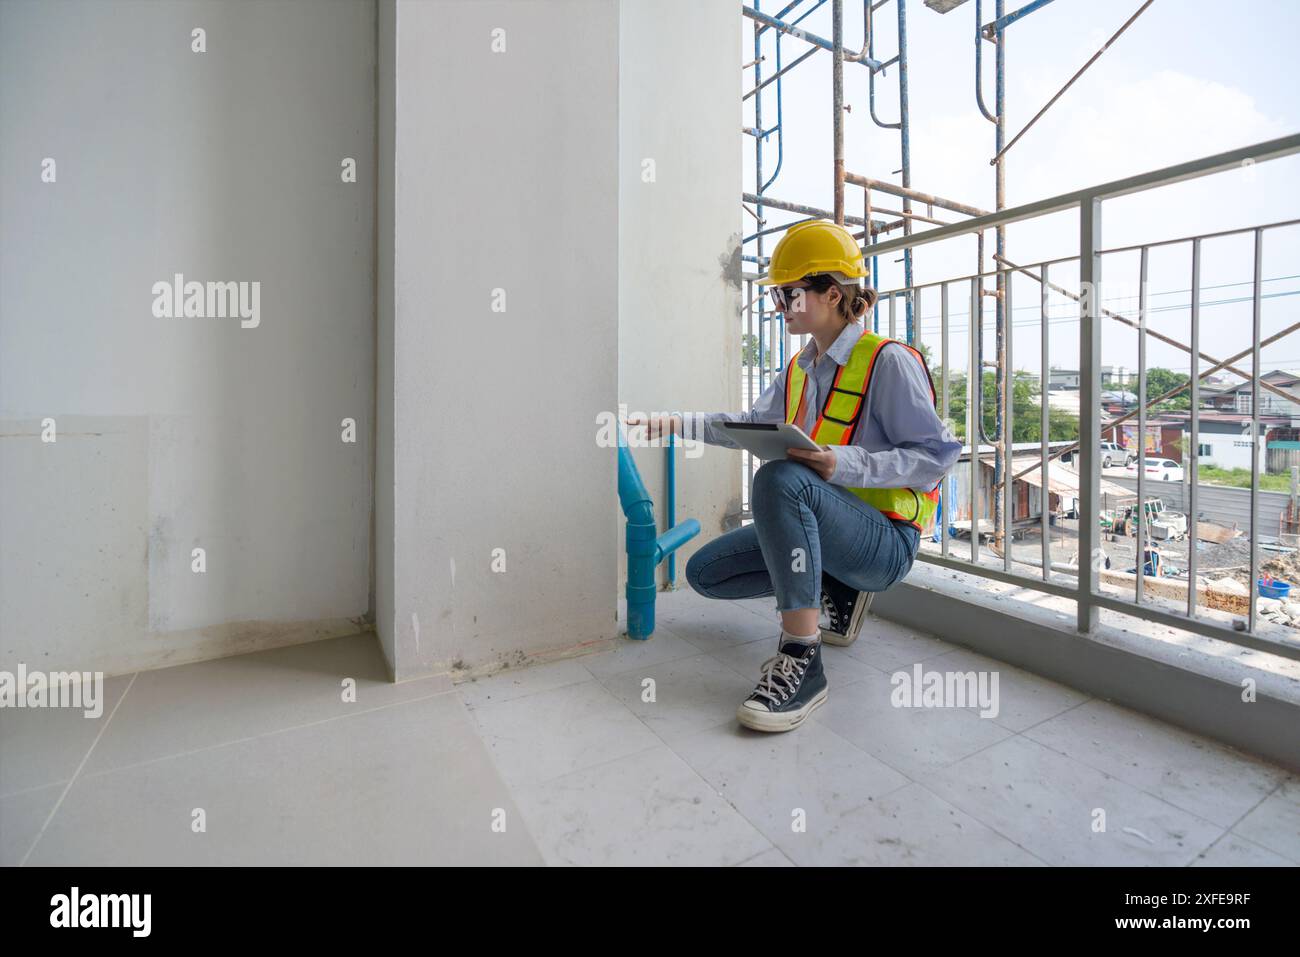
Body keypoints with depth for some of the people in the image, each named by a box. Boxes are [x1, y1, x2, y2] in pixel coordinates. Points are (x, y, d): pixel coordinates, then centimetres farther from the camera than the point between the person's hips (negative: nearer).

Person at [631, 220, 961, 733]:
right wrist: (678, 422, 4)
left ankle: (801, 660, -32)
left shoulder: (889, 361, -11)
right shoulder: (798, 369, 13)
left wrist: (847, 464, -29)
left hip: (885, 540, -8)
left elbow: (937, 453, -15)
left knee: (780, 478, -37)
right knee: (704, 571, 2)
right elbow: (754, 424, 16)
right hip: (819, 526, 8)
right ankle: (834, 592, 10)